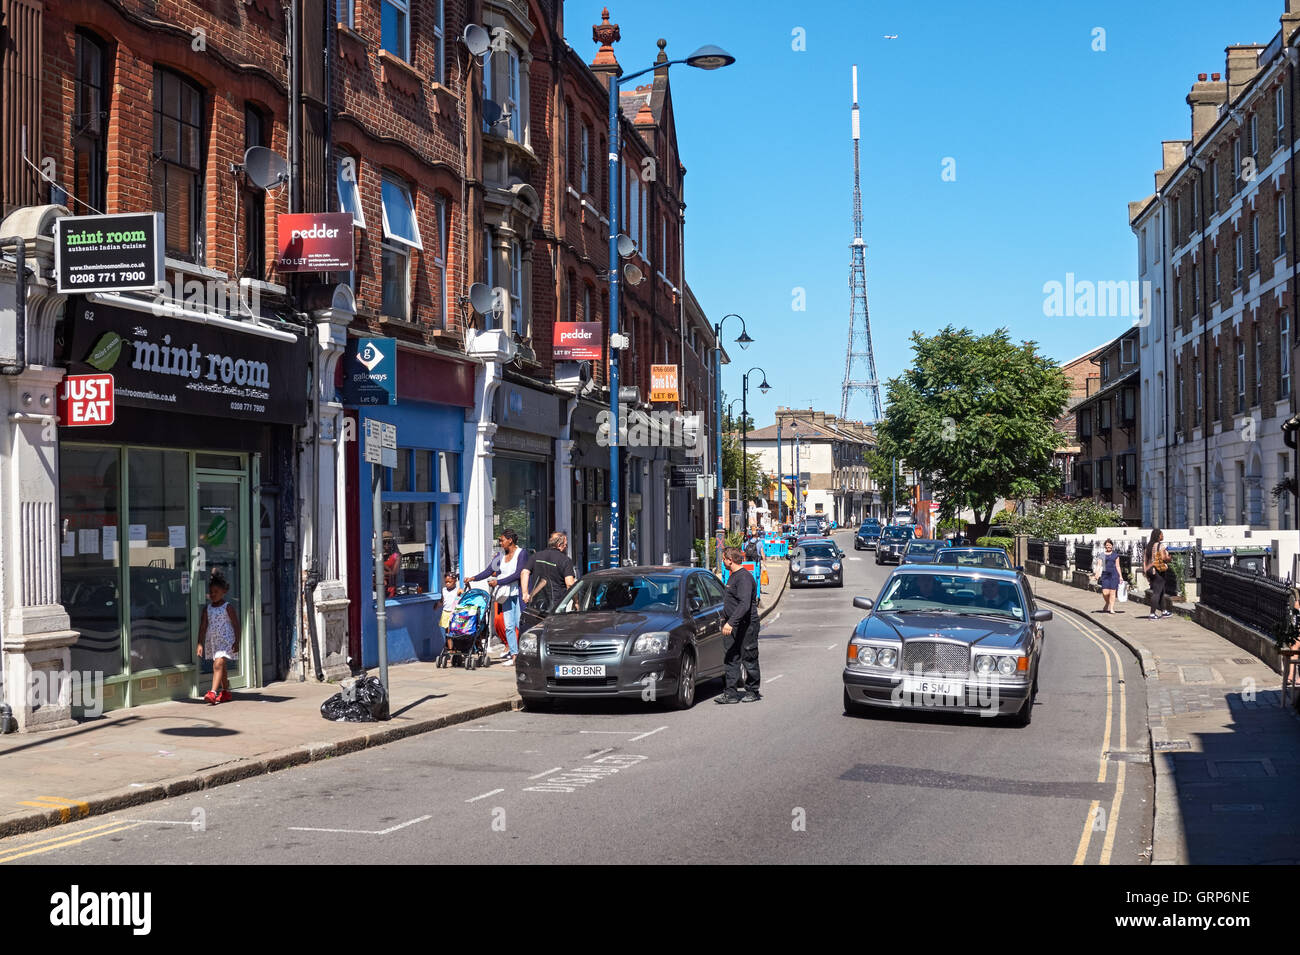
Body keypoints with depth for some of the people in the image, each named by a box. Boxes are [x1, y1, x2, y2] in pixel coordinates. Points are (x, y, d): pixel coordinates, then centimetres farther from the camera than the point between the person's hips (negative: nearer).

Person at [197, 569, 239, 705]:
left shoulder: (228, 607, -5)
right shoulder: (207, 609, 9)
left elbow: (236, 625, -5)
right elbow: (203, 627, 8)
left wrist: (237, 642, -11)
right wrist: (200, 644, 1)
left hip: (226, 640, -6)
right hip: (212, 641, 6)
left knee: (218, 664, -20)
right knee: (221, 667, 16)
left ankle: (213, 692, -29)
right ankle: (226, 692, 28)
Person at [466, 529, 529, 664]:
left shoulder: (522, 553, -5)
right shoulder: (501, 556, 14)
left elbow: (518, 574, -15)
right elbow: (489, 571, 15)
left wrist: (498, 582, -16)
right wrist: (473, 578, 3)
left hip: (519, 592, -6)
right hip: (506, 593, 6)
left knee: (519, 624, -10)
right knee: (508, 625, -1)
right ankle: (513, 653, 0)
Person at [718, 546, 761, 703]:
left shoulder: (744, 577, -18)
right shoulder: (733, 576, 15)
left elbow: (744, 604, -27)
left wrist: (731, 622, -33)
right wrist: (726, 618, 27)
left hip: (746, 625, -9)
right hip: (732, 626, 9)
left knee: (749, 658, 2)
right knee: (731, 659, 5)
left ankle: (753, 692, 13)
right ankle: (731, 693, 5)